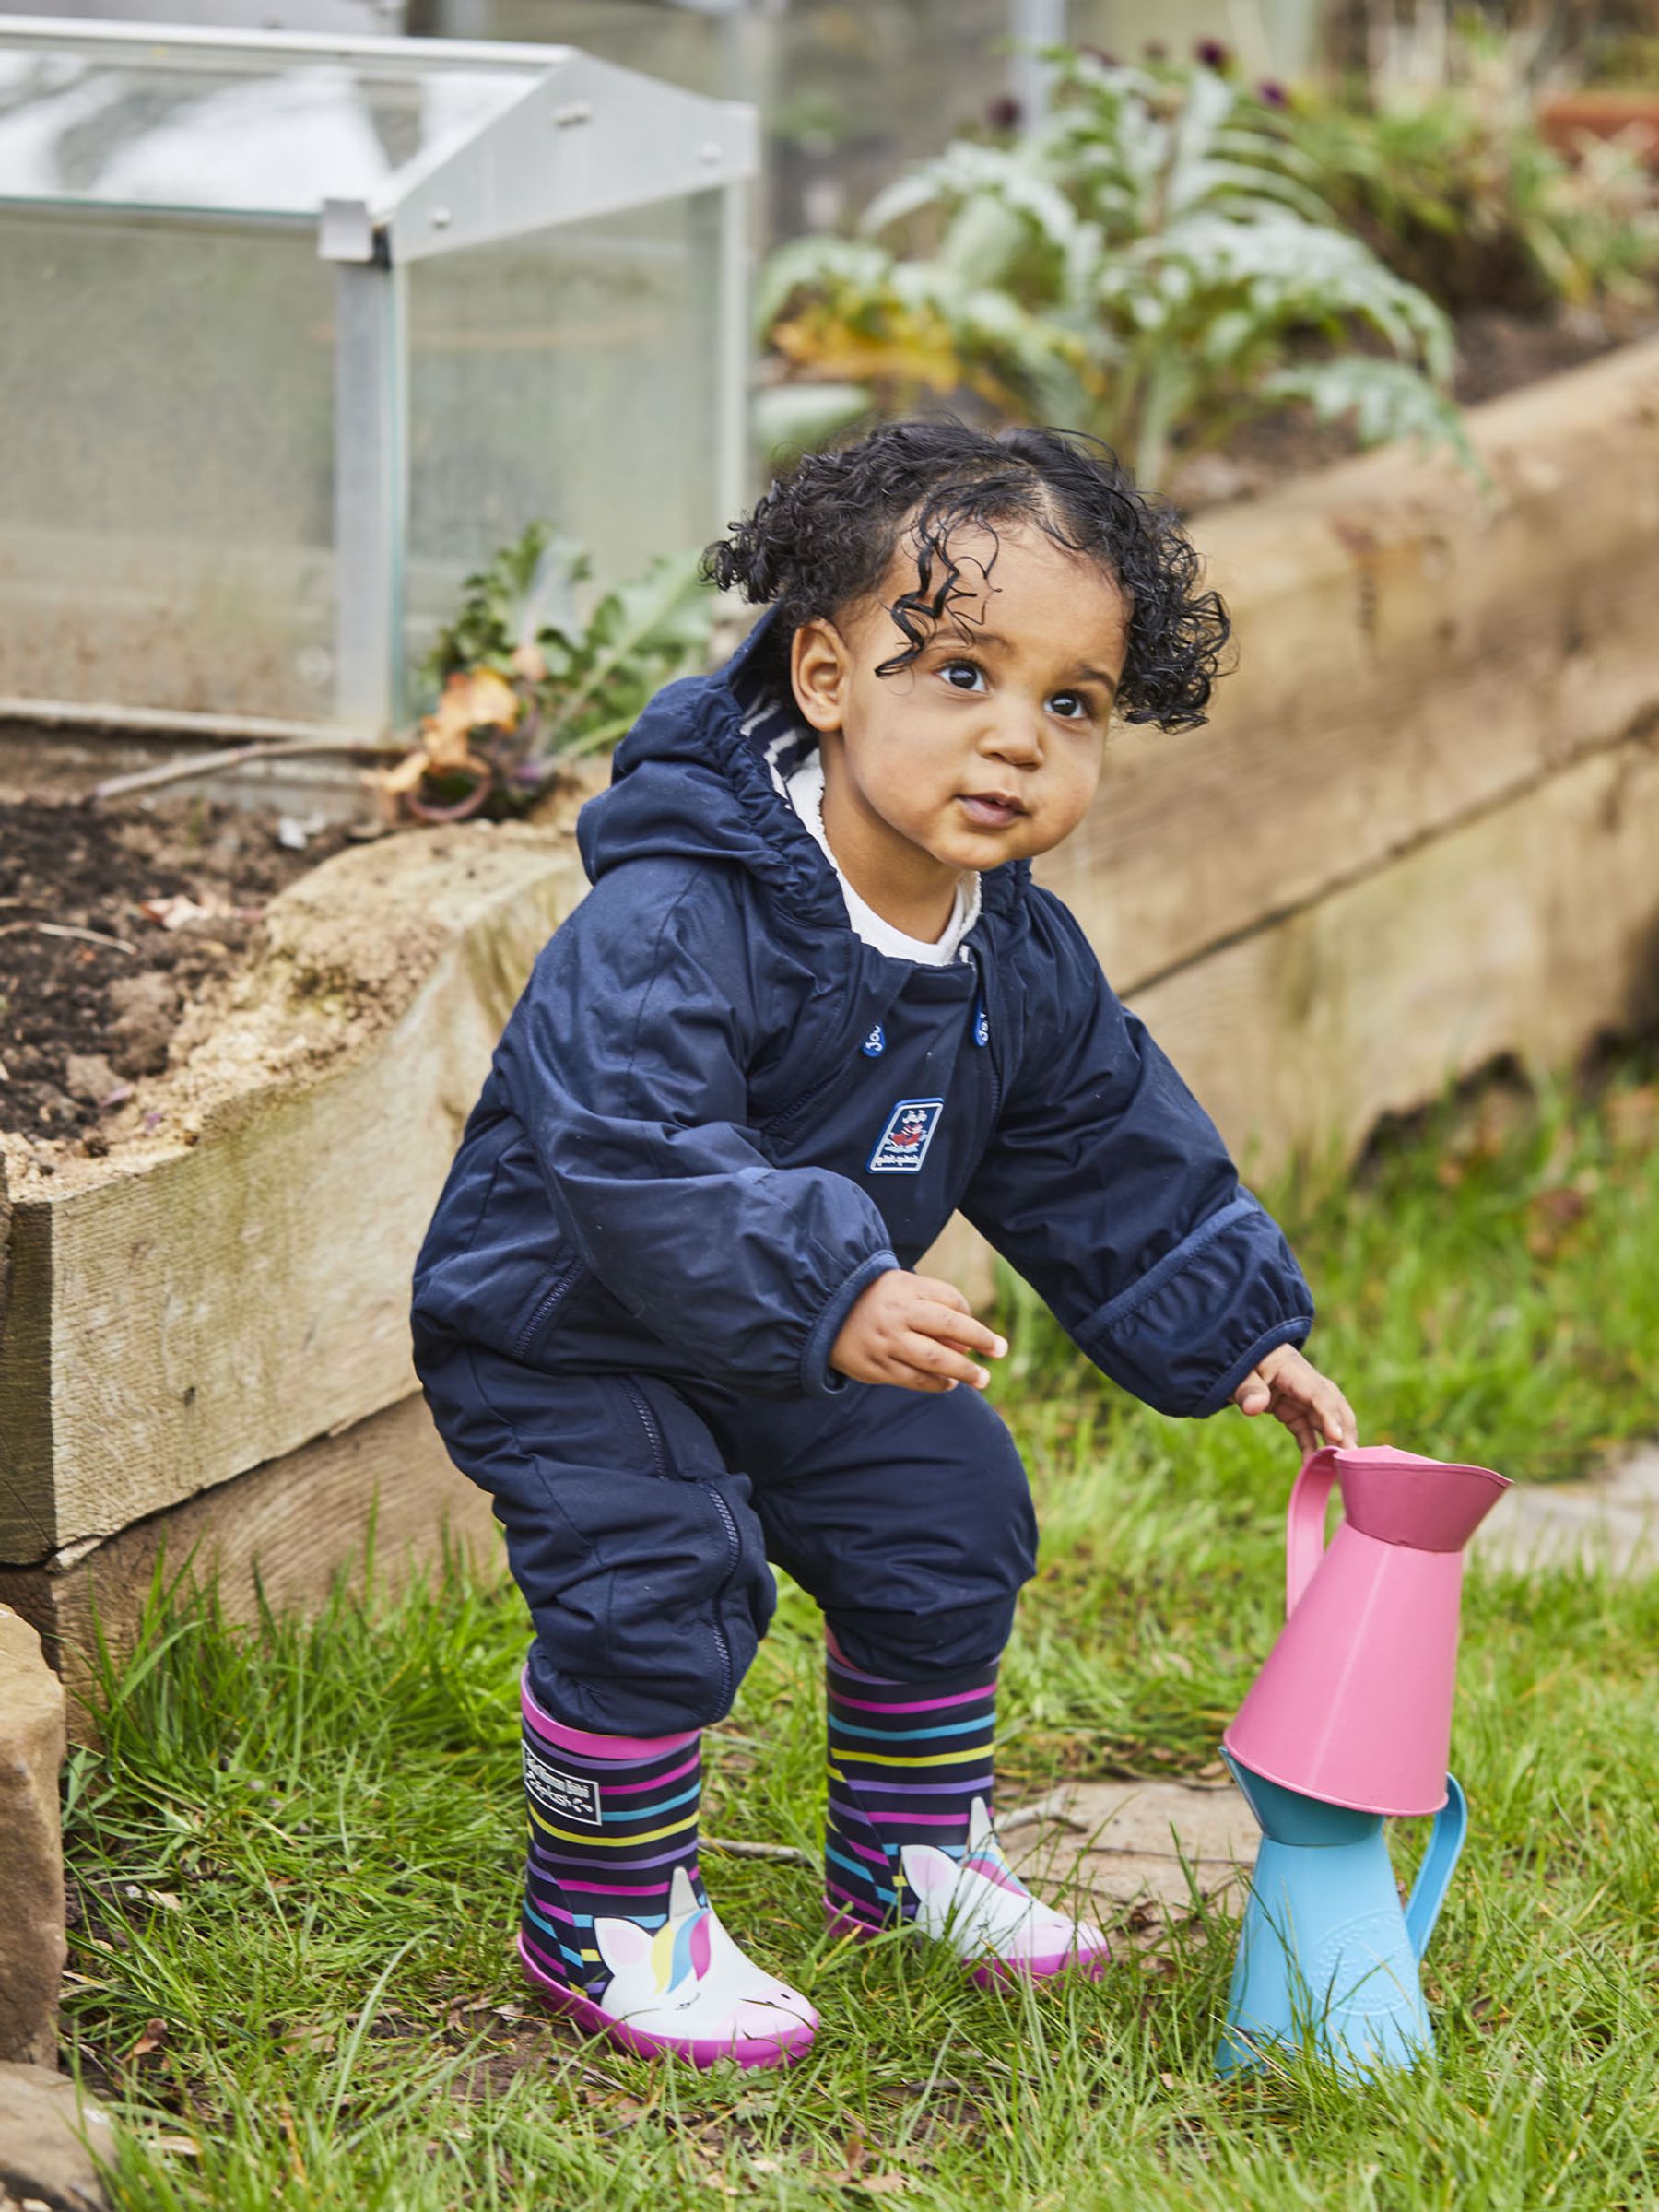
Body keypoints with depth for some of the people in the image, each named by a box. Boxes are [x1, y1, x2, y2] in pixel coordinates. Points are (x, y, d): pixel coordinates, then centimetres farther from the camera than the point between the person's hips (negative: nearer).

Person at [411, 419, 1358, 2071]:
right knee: (657, 1582, -21)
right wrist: (826, 1292, -50)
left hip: (805, 1354, 8)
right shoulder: (677, 918, -34)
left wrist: (1232, 1335, 3)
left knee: (942, 1527, 11)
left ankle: (909, 1856, 33)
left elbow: (1112, 1162, 6)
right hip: (565, 1332, -7)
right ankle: (602, 1917, 0)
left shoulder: (1023, 963, -7)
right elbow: (627, 1147, -44)